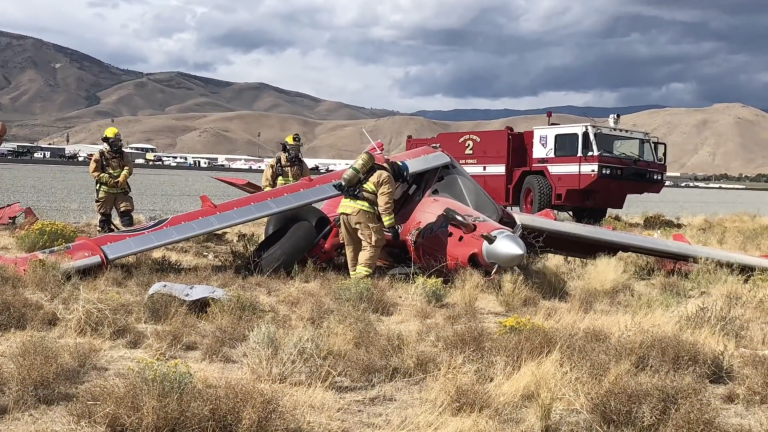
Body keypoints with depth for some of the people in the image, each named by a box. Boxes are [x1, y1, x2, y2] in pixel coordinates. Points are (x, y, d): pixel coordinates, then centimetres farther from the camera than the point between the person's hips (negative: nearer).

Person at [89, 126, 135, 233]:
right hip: (105, 190, -3)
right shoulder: (99, 156, 0)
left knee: (126, 212, -2)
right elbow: (94, 172, -6)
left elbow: (128, 167, -2)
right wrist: (108, 180, -17)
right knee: (104, 216, 5)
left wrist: (123, 177, -22)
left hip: (121, 189, 3)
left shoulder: (123, 155, 10)